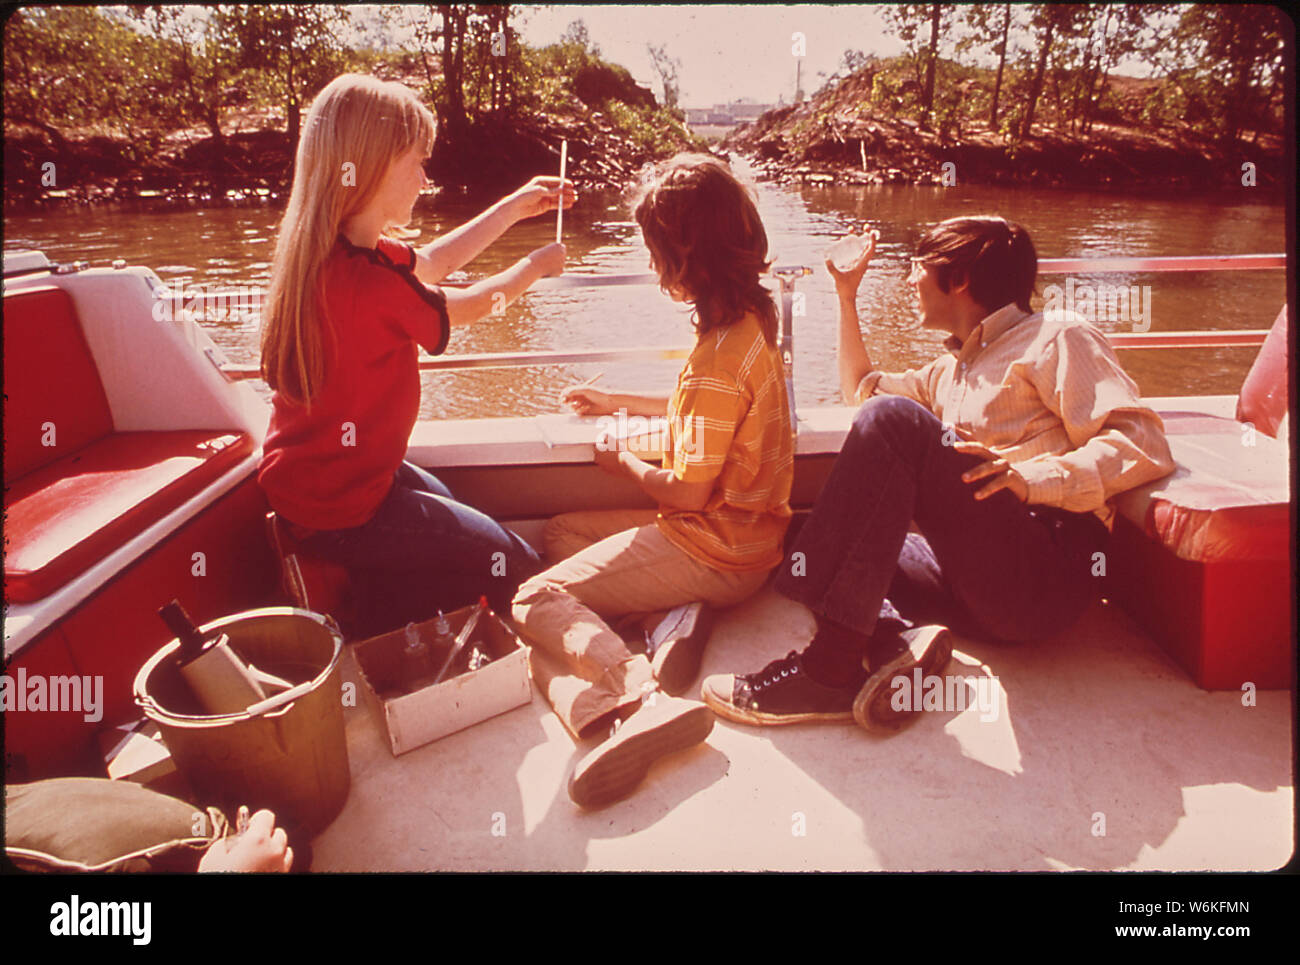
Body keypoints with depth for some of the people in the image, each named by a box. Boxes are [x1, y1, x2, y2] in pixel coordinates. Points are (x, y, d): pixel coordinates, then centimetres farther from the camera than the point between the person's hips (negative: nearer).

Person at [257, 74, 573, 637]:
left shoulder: (330, 250, -2)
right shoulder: (369, 284, -31)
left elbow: (432, 263, 14)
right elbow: (466, 307, -11)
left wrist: (516, 206, 18)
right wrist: (534, 268, 8)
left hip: (313, 477, 10)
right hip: (337, 509, -10)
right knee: (515, 568, -2)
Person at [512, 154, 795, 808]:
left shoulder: (719, 354, -25)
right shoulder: (751, 322, 6)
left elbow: (688, 490, -21)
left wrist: (624, 461, -2)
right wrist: (617, 404, 31)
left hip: (712, 551, -10)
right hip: (740, 532, 10)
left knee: (537, 600, -8)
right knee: (560, 531, 19)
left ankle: (641, 699, -31)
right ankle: (680, 614, -4)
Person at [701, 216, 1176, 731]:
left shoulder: (1056, 337, 6)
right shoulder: (950, 371, 30)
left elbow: (1144, 444, -6)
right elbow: (862, 387, 45)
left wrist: (1031, 477, -21)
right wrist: (847, 296, 41)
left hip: (1048, 573, -8)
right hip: (977, 588, 8)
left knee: (893, 422, -24)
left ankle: (830, 667, -33)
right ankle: (900, 638, -28)